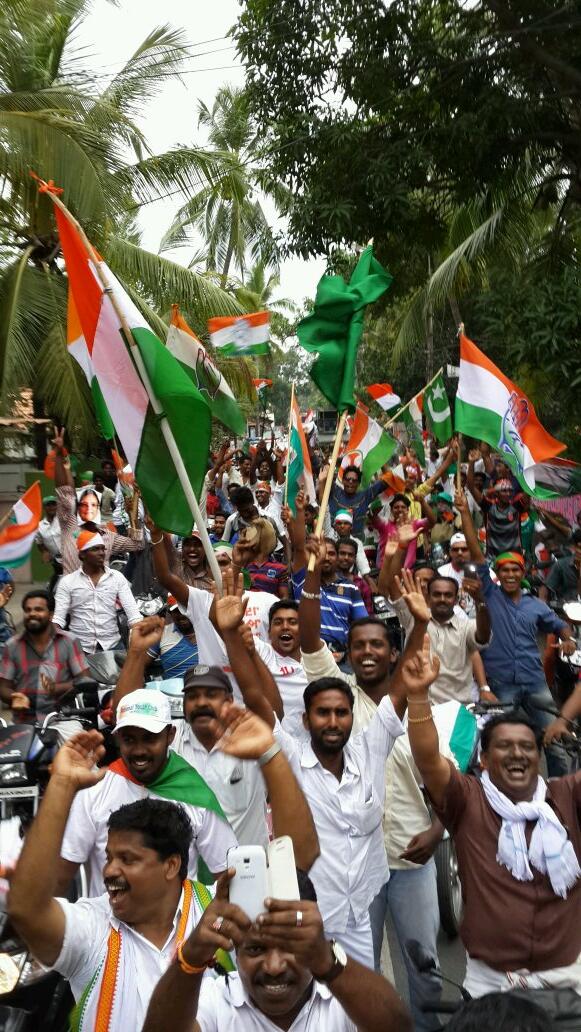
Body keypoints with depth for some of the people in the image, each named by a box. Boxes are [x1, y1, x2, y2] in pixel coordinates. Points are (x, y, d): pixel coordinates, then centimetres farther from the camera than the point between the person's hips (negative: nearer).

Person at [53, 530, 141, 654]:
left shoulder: (117, 577, 5)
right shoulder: (67, 581, 3)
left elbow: (133, 613, -2)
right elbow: (58, 617, -3)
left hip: (112, 645, 1)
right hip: (79, 647, -1)